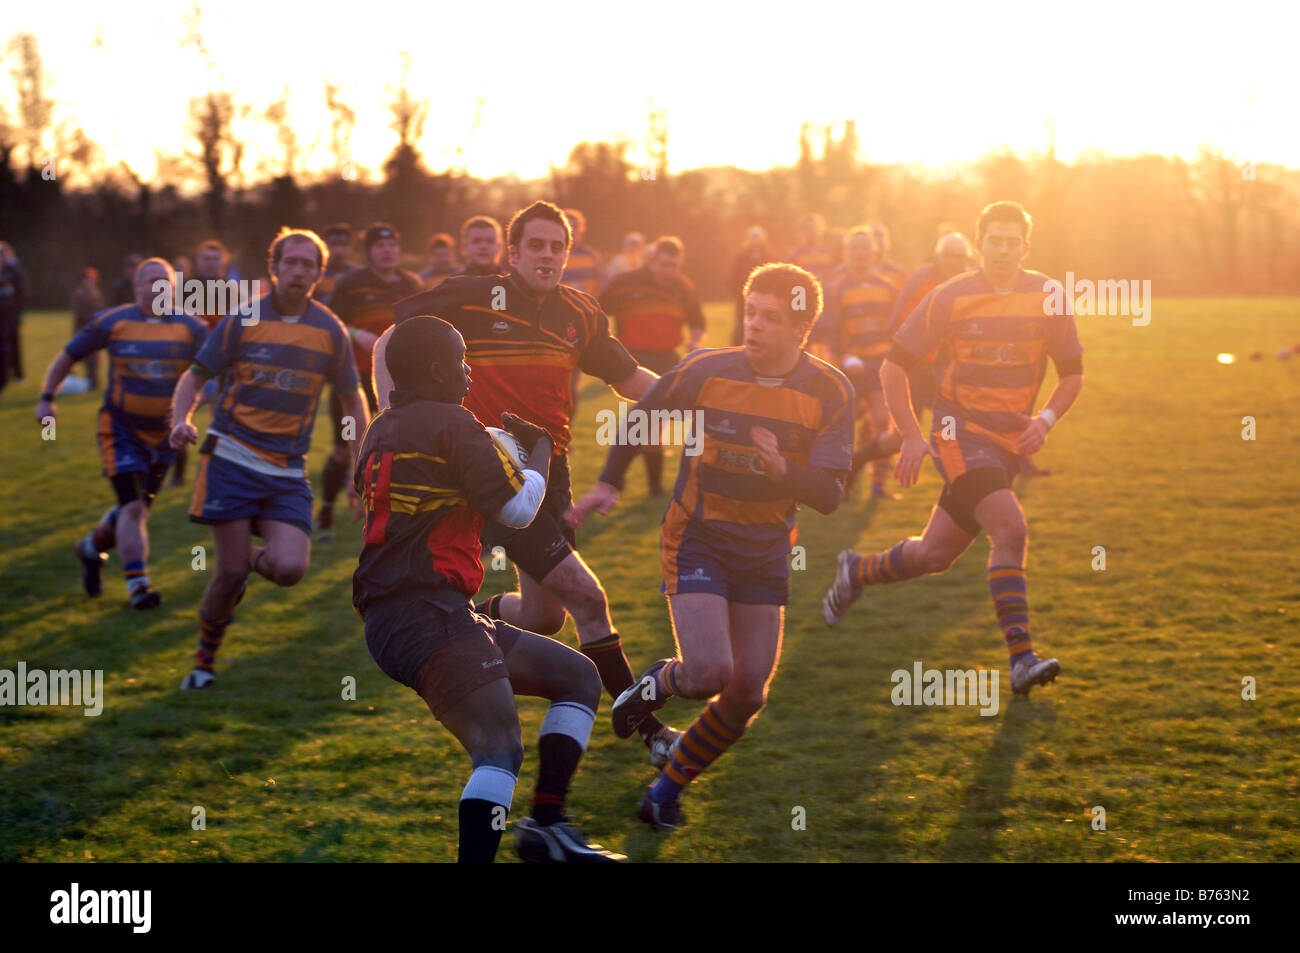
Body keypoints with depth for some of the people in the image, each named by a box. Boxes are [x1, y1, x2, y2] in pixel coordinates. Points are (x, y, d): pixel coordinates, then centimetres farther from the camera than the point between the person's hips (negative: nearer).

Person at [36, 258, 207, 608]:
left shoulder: (189, 327, -4)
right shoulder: (111, 322, -6)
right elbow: (67, 356, 5)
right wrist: (47, 398, -3)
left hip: (163, 433, 3)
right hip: (121, 430, -3)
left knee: (137, 508, 13)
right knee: (133, 507, -16)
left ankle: (92, 547, 41)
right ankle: (137, 584, -11)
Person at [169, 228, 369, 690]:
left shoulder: (330, 330, 3)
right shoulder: (242, 320, -2)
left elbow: (353, 397, 13)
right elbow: (195, 376, 5)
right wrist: (181, 419, -16)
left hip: (288, 471, 2)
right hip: (232, 459, -2)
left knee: (289, 569, -17)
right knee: (231, 572, -7)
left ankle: (253, 556, 20)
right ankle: (205, 661, 17)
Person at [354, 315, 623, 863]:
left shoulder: (383, 429, 20)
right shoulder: (450, 424, -7)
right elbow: (518, 510, -7)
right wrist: (541, 448, 13)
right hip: (428, 616, -10)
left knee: (578, 677, 14)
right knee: (500, 751, -19)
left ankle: (546, 824, 5)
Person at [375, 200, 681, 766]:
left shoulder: (580, 314, 8)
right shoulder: (470, 298, -7)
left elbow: (629, 380, 17)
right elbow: (389, 345, 1)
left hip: (548, 470, 6)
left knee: (544, 616, 8)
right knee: (586, 596, -15)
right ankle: (642, 724, -4)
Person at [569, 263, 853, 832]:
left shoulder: (830, 394, -9)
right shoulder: (707, 372, -11)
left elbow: (829, 496, -14)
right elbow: (641, 417, 8)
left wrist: (783, 470, -33)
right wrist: (608, 484, 7)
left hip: (765, 552, 3)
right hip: (697, 541, -3)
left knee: (747, 695, 1)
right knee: (709, 673, -21)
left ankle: (669, 787, 22)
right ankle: (660, 683, 15)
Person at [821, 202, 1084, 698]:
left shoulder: (1048, 297, 2)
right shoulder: (950, 298, -6)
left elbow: (1072, 375, 12)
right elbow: (894, 366, -1)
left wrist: (1046, 420, -6)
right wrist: (911, 436, -8)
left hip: (1009, 438, 4)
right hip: (959, 431, -4)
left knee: (934, 554, 7)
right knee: (1011, 529, -24)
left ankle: (856, 572, 36)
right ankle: (1021, 657, -21)